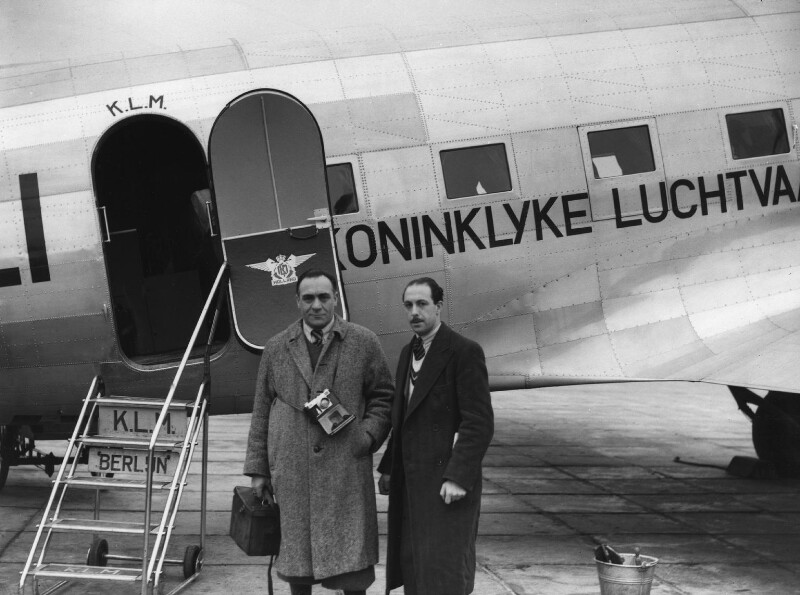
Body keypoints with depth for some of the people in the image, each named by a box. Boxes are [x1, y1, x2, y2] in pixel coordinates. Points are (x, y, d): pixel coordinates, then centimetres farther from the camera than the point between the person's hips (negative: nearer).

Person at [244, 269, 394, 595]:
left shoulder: (363, 342, 5)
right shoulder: (277, 348, 10)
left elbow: (383, 395, 10)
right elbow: (261, 411, 11)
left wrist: (369, 434, -7)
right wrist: (257, 469, 8)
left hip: (346, 467, -2)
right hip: (291, 468, 2)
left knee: (350, 554, -2)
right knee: (295, 548, 9)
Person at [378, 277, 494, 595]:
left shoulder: (465, 352, -10)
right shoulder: (408, 353, 14)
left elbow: (479, 422, -16)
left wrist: (457, 477, -21)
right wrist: (388, 468, 15)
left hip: (447, 480, -7)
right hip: (411, 482, 7)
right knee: (413, 567, 7)